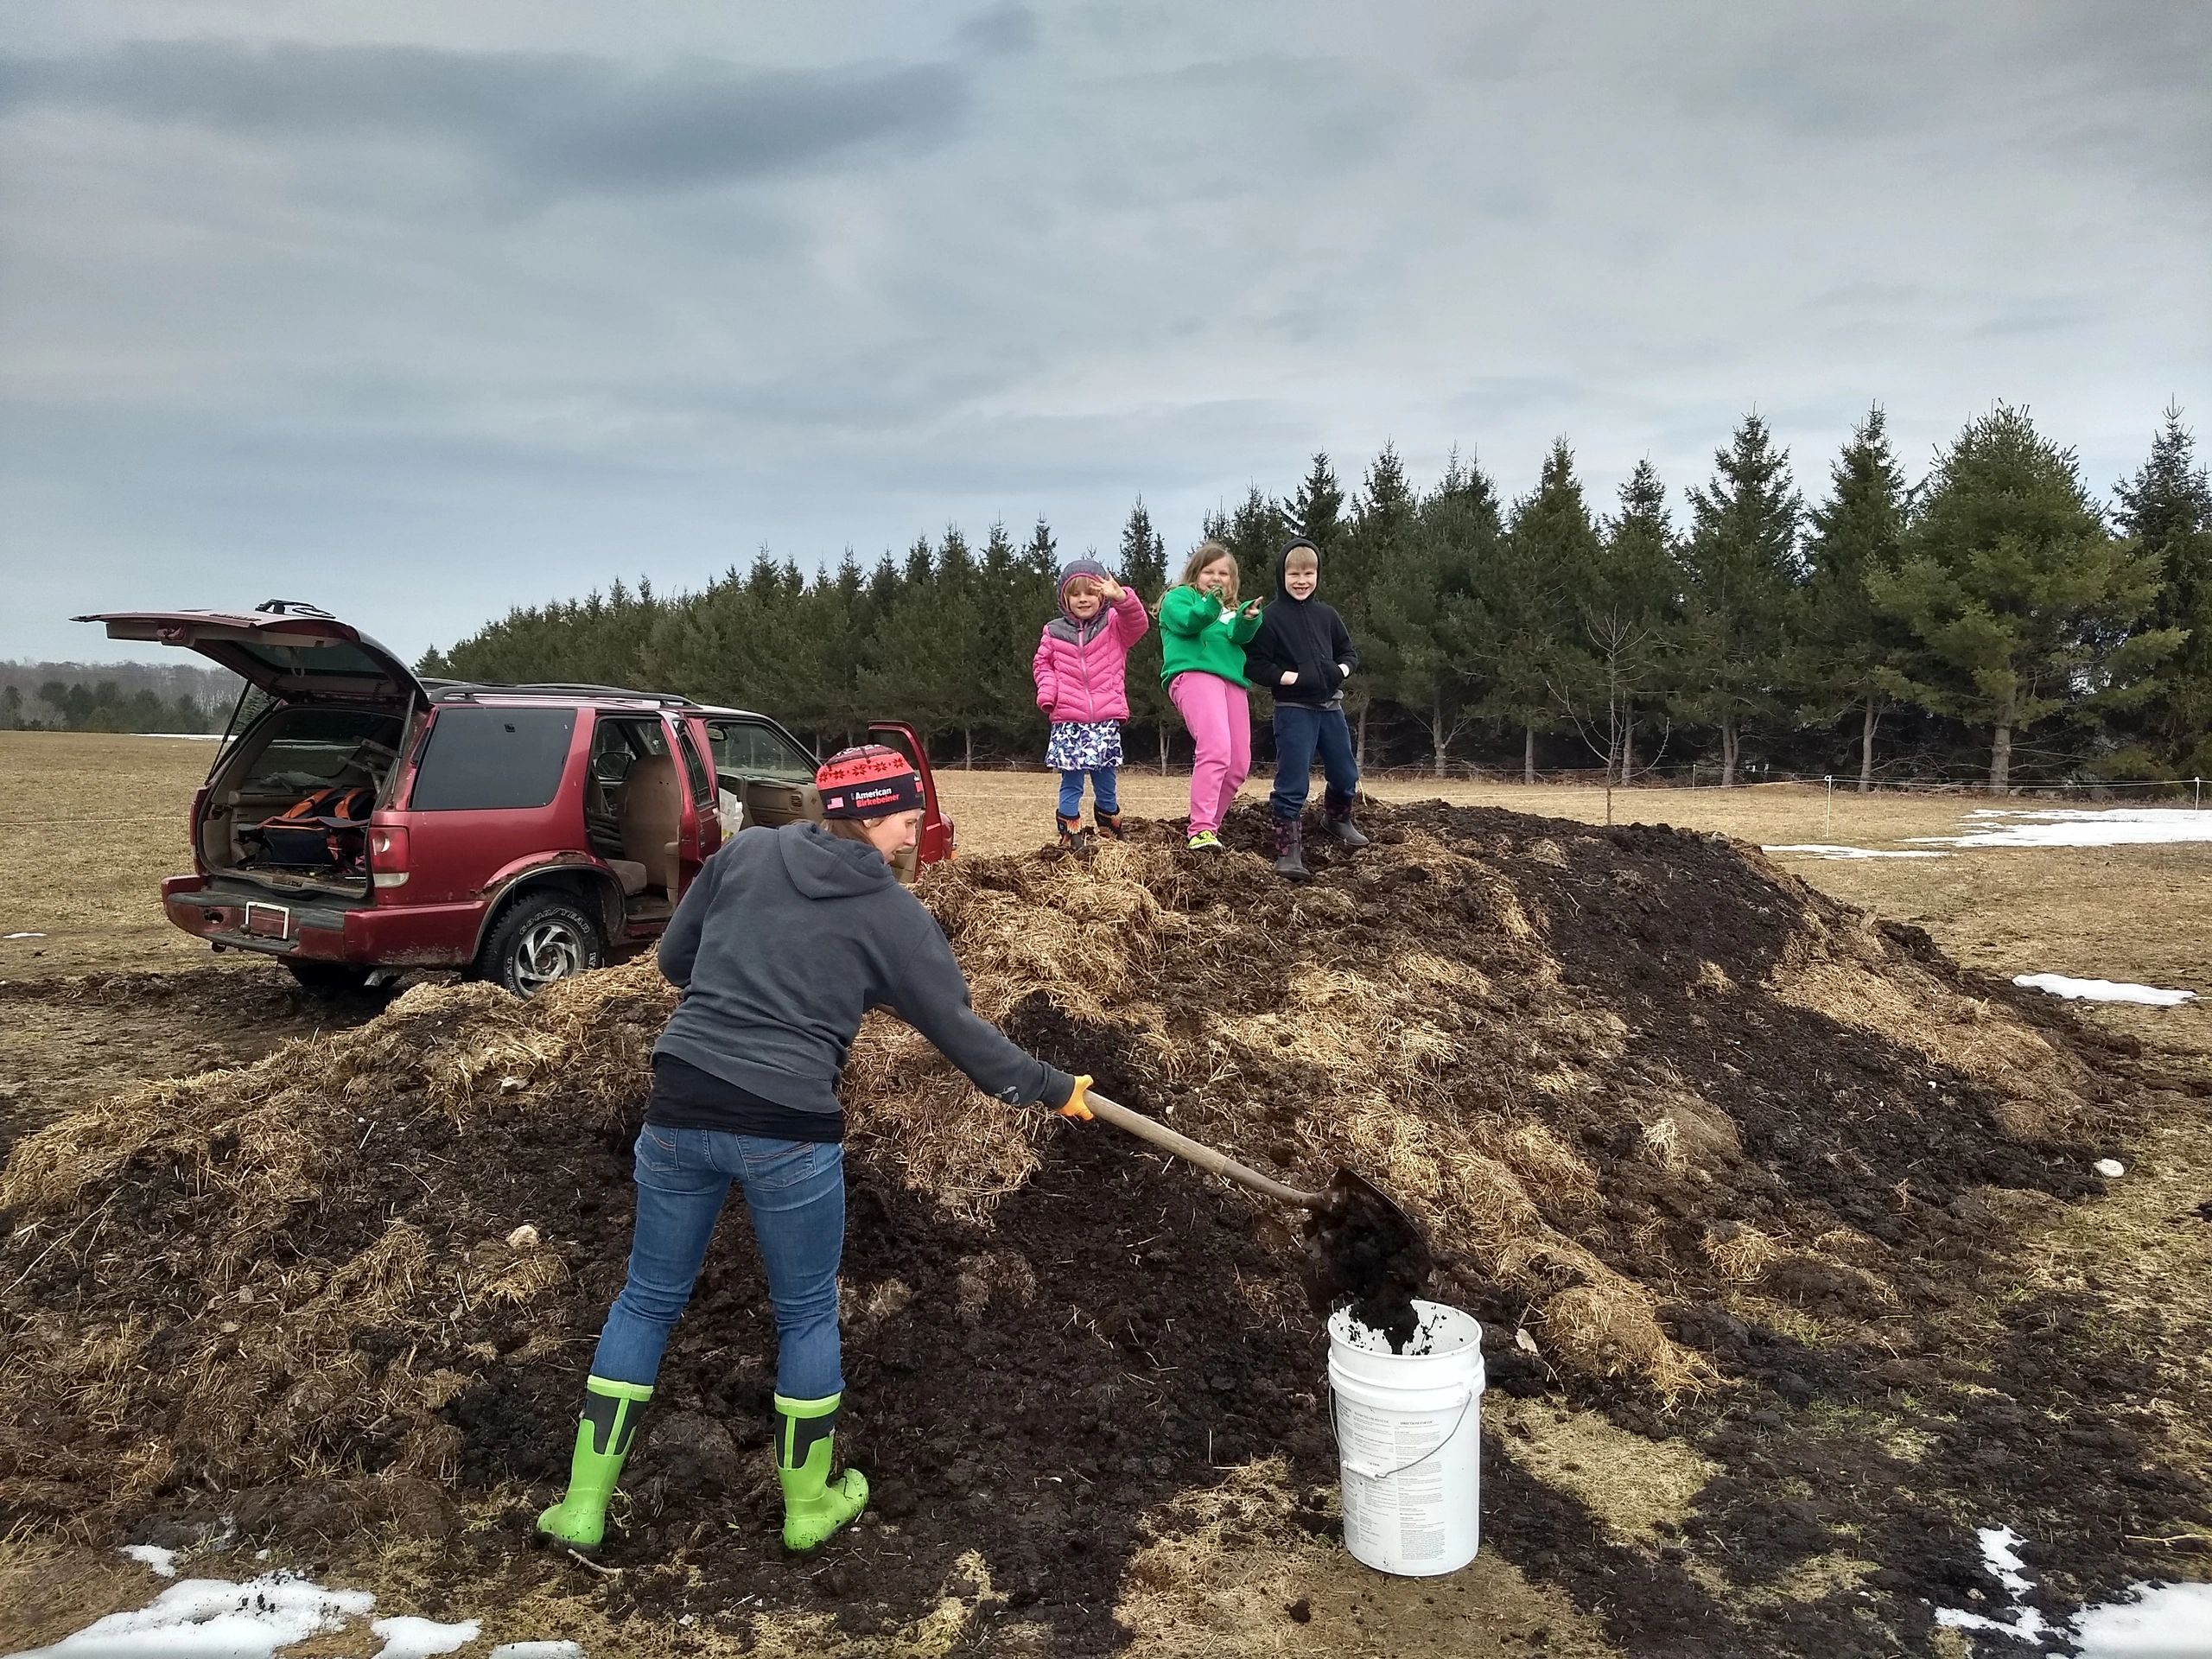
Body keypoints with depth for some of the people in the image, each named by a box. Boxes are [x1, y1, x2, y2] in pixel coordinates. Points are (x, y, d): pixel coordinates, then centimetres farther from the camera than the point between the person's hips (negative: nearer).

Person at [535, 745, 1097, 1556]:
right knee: (807, 1315, 17)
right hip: (789, 1131, -3)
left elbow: (674, 958, 14)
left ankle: (583, 1505, 26)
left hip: (680, 1107, 4)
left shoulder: (745, 852, 7)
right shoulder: (896, 915, -1)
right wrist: (1055, 1089, 15)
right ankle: (810, 1502, 32)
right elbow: (959, 1030, 3)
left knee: (648, 1300, 19)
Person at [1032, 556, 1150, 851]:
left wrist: (1120, 597, -32)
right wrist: (1047, 693, -5)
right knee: (1071, 782, 0)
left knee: (1106, 780, 8)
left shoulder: (1114, 624, 5)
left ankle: (1110, 825, 26)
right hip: (1068, 721, 0)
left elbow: (1138, 623, -14)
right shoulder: (1054, 632, 6)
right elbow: (1042, 665, 14)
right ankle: (1071, 833, 8)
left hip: (1106, 719, 0)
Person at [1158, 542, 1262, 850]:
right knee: (1216, 748, -27)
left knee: (1239, 765, 3)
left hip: (1233, 683, 7)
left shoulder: (1231, 610, 29)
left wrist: (1248, 619, -15)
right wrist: (1211, 605, -24)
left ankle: (1209, 826, 16)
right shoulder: (1180, 596, 15)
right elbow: (1186, 622, -9)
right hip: (1194, 675, -7)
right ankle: (1201, 830, -30)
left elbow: (1240, 635, 6)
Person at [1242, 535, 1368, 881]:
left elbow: (1349, 652, 17)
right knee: (1293, 783, -8)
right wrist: (1291, 677, -20)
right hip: (1294, 710, -5)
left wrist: (1342, 670, -4)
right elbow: (1255, 665, -9)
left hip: (1330, 706, 6)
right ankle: (1288, 851, -2)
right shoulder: (1271, 617, -7)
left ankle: (1338, 818, 46)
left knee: (1346, 774, 17)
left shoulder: (1326, 615, 7)